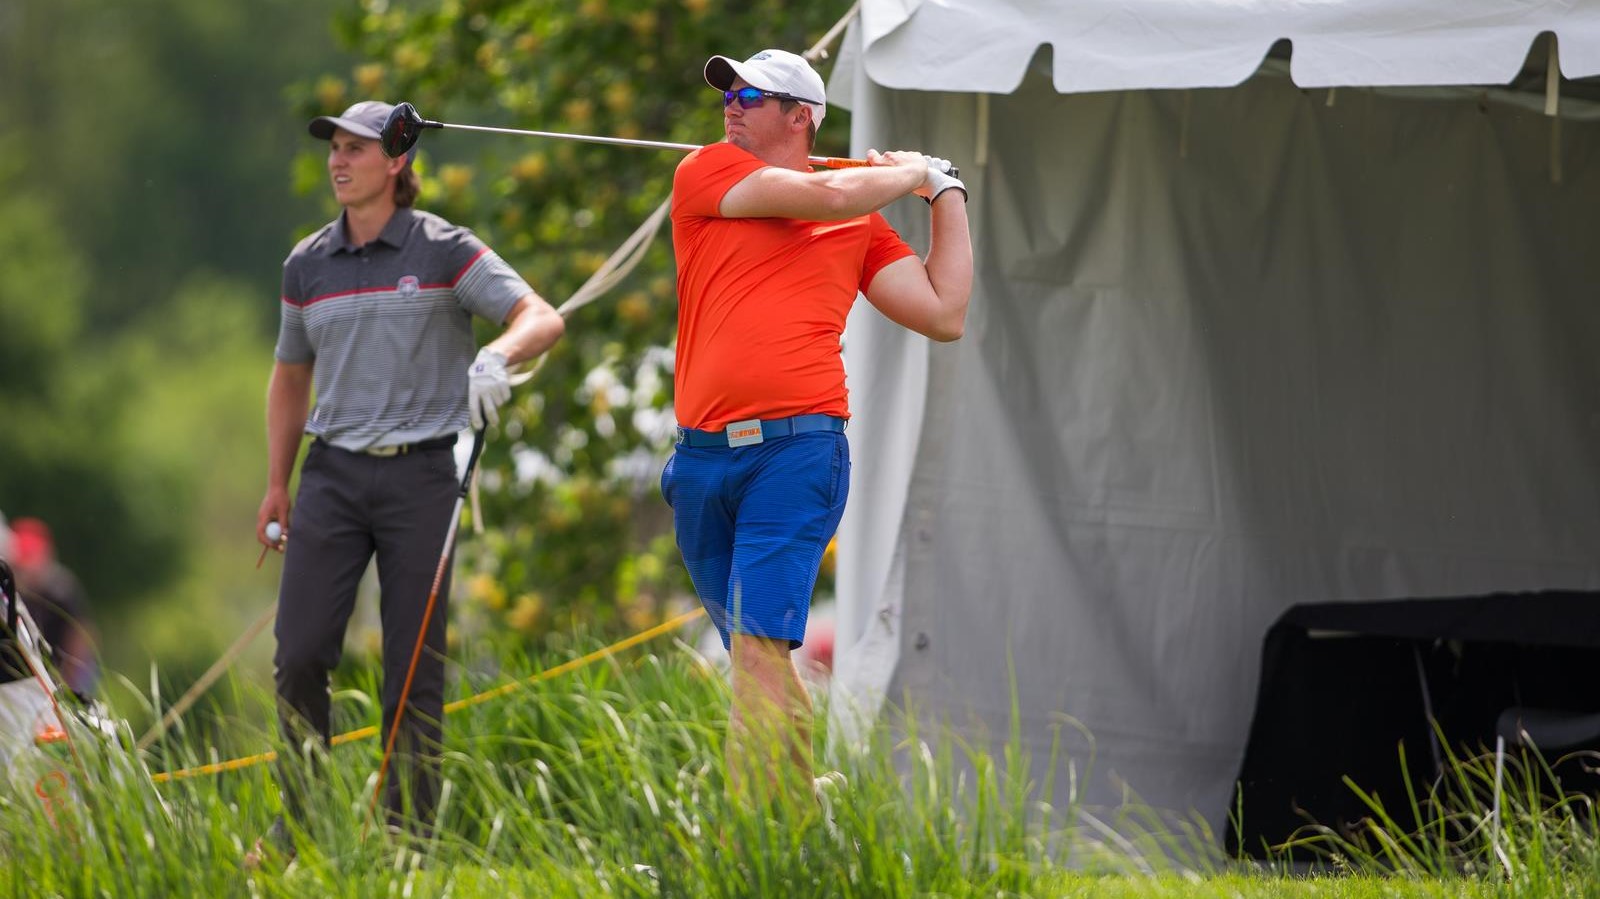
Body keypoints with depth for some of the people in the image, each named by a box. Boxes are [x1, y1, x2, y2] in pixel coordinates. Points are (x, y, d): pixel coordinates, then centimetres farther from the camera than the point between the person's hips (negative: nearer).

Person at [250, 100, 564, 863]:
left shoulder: (443, 251, -2)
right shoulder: (307, 264, 10)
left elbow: (542, 318, -10)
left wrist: (499, 355, -32)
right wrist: (276, 484, 18)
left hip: (418, 476, -3)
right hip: (332, 474, 3)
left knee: (415, 662, -1)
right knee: (299, 655, -4)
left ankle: (410, 833, 5)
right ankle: (297, 822, 6)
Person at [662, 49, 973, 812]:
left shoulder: (859, 219, 14)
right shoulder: (707, 173, 12)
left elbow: (944, 314, 12)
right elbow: (826, 195, -2)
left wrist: (947, 195, 17)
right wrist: (905, 174, 14)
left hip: (795, 453, -3)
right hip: (703, 457, 3)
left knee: (761, 648, -16)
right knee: (753, 663, 9)